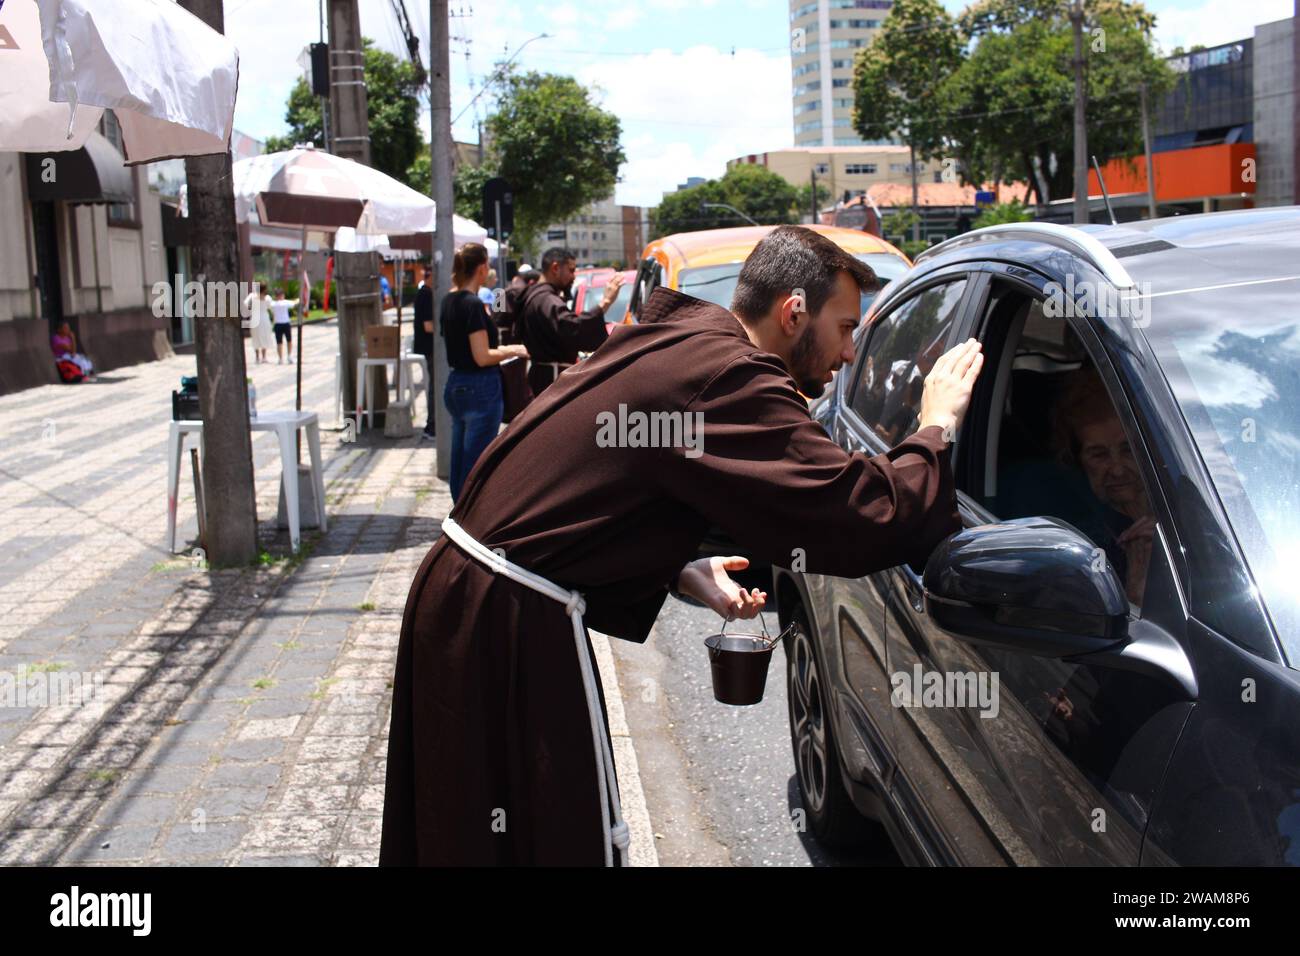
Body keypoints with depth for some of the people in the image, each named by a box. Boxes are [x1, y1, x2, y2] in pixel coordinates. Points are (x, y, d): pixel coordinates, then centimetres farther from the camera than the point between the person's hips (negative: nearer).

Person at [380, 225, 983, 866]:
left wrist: (681, 572, 7)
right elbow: (872, 517, -24)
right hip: (510, 626, -10)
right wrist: (935, 426, -5)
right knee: (564, 842, 4)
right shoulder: (735, 380, -19)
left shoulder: (672, 335, 11)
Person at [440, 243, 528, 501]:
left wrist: (499, 348, 22)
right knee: (476, 467, -4)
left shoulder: (448, 301, 10)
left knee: (459, 463, 14)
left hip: (455, 385, 9)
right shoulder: (473, 304, -17)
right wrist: (513, 350, -6)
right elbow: (482, 357, -19)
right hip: (480, 388, -9)